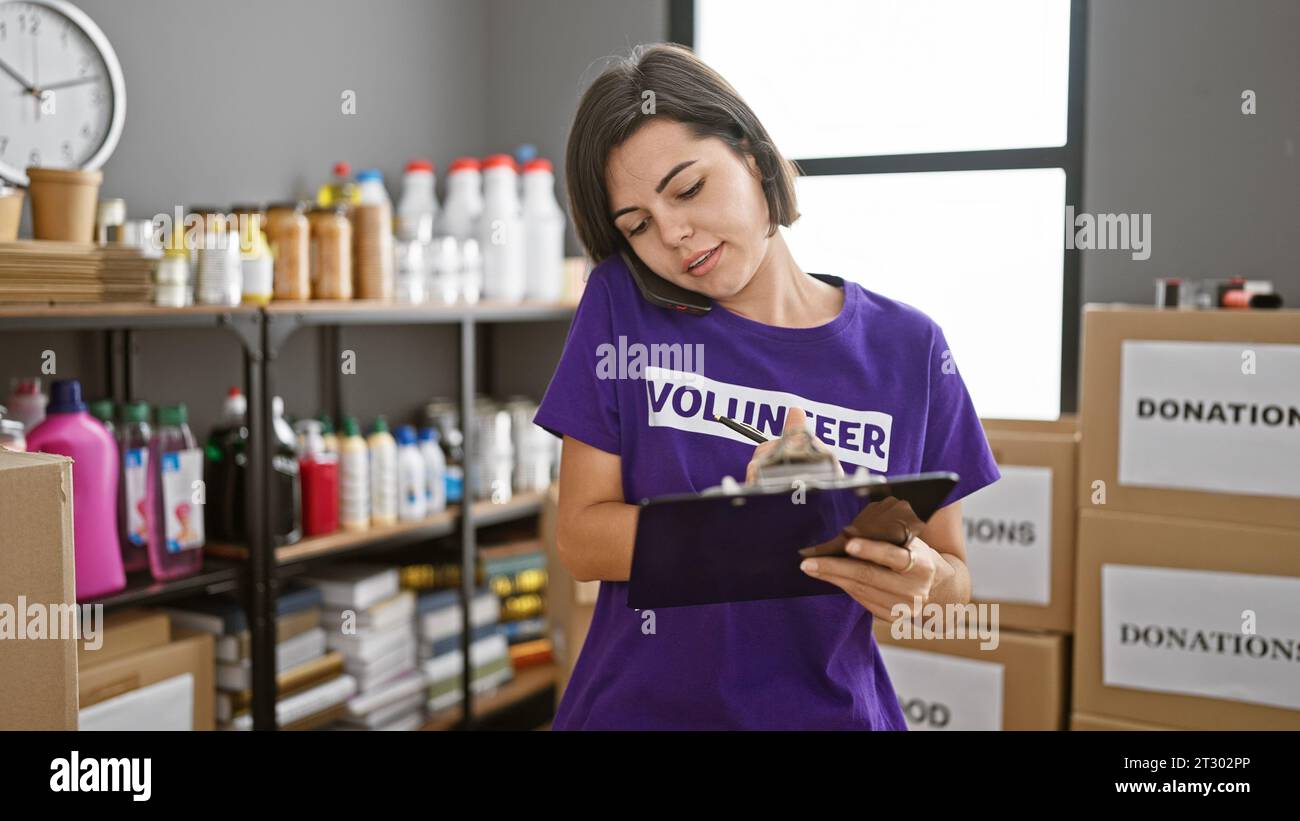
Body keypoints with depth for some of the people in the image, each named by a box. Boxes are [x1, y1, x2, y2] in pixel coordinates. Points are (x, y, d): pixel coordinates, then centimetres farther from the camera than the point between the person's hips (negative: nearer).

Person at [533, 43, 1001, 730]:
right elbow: (581, 540, -9)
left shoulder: (909, 349, -6)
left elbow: (955, 581, 0)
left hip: (830, 710, 1)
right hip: (639, 706, 0)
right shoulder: (622, 306, -8)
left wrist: (915, 575, -22)